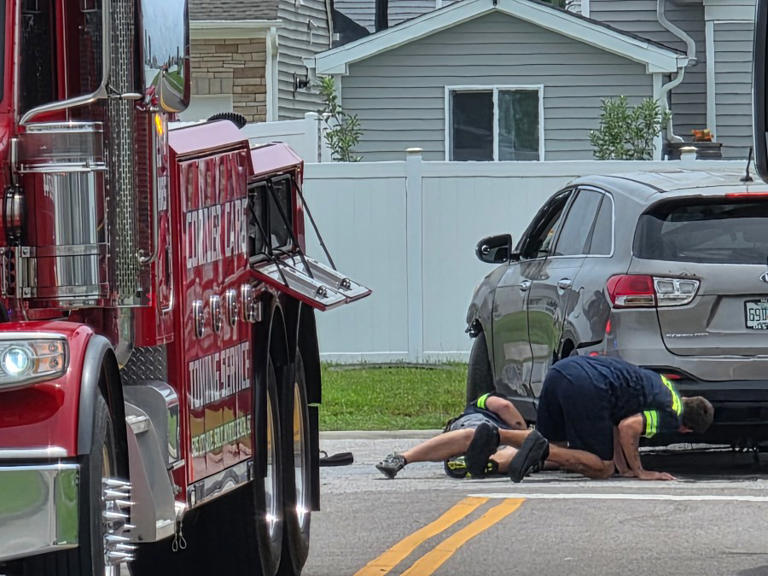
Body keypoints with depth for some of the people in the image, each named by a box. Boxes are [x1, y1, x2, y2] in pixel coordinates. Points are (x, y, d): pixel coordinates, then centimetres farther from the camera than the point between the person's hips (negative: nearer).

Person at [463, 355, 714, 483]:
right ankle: (543, 450, -17)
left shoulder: (663, 385, 30)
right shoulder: (671, 415, 3)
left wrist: (624, 465, 26)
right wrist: (639, 472, 0)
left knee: (554, 442, 27)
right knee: (603, 467, 3)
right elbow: (628, 428, -12)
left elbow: (619, 421, 33)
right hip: (587, 388, -9)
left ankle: (495, 435, 3)